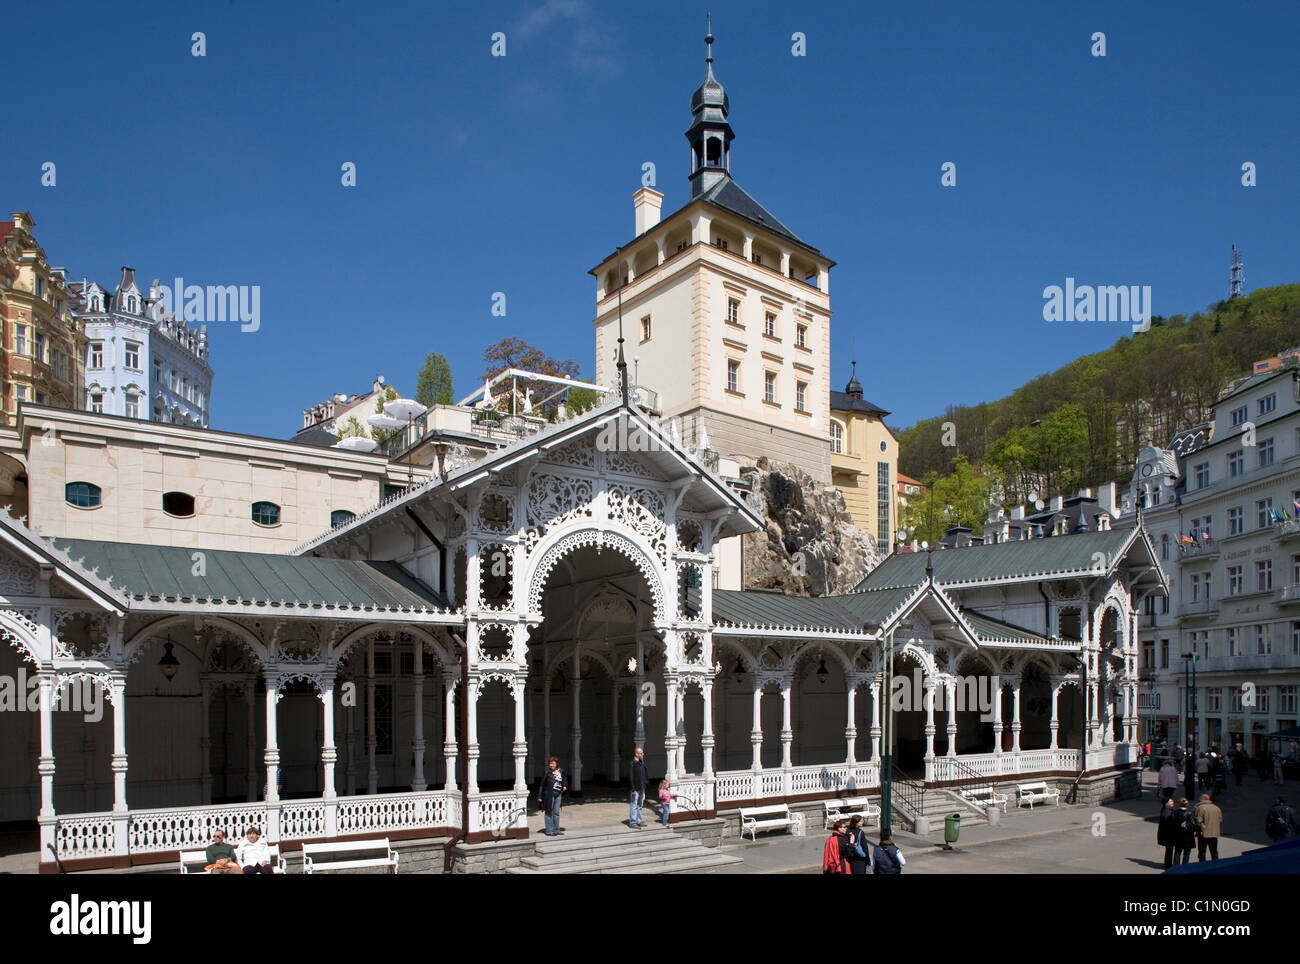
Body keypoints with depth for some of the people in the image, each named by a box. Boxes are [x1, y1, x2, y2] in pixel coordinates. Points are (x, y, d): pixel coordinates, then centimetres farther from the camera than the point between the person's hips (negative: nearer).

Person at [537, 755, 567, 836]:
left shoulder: (560, 772, 7)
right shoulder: (547, 772, -7)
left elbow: (563, 781, 23)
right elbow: (542, 785, -4)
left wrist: (564, 786, 1)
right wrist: (539, 796, -7)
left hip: (558, 794, 5)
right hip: (549, 794, -4)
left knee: (556, 812, 9)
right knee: (549, 812, -1)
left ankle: (556, 830, 18)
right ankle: (549, 831, 5)